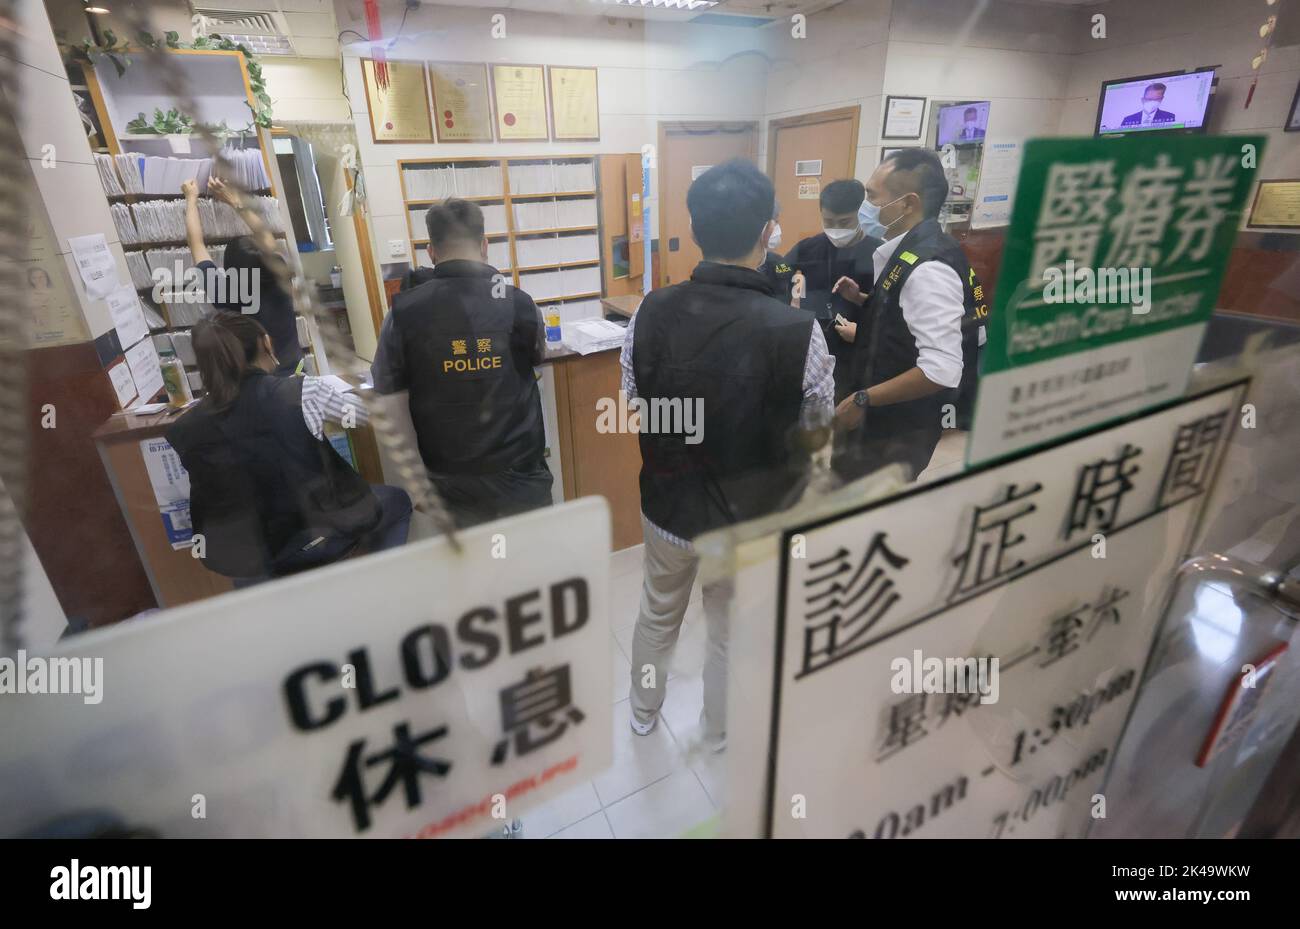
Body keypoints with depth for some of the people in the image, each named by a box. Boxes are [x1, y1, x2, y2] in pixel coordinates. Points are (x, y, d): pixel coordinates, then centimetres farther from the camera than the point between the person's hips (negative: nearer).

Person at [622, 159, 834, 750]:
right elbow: (813, 435, -7)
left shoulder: (650, 314, -16)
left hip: (667, 506, 2)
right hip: (751, 522, -2)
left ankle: (643, 712, 53)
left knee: (657, 615, 28)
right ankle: (718, 733, 50)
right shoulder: (796, 331, -24)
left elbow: (636, 411, -2)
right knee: (732, 635, 24)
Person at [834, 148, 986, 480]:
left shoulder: (927, 267, -24)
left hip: (902, 431, -9)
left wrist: (863, 400, -22)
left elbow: (941, 371, -29)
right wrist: (866, 333, 12)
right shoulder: (909, 252, 5)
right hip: (890, 419, 9)